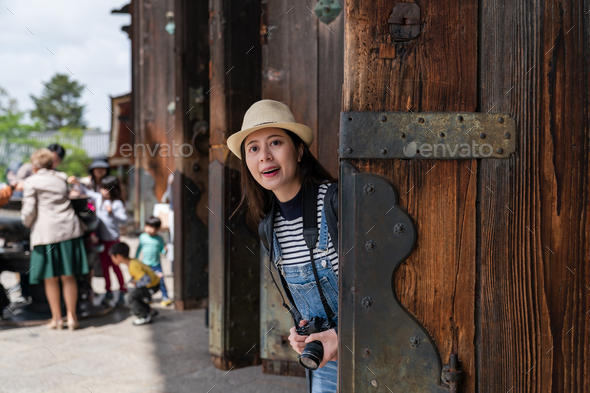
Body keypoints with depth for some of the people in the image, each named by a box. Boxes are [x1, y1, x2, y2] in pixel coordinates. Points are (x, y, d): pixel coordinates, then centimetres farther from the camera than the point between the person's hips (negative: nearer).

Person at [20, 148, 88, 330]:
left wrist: (26, 221, 14)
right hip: (69, 230, 3)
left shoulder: (31, 182, -1)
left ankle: (56, 318, 14)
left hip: (46, 232, -3)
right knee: (68, 277, 8)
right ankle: (72, 317, 10)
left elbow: (29, 211, -3)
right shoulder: (62, 178, 12)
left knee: (51, 278, 8)